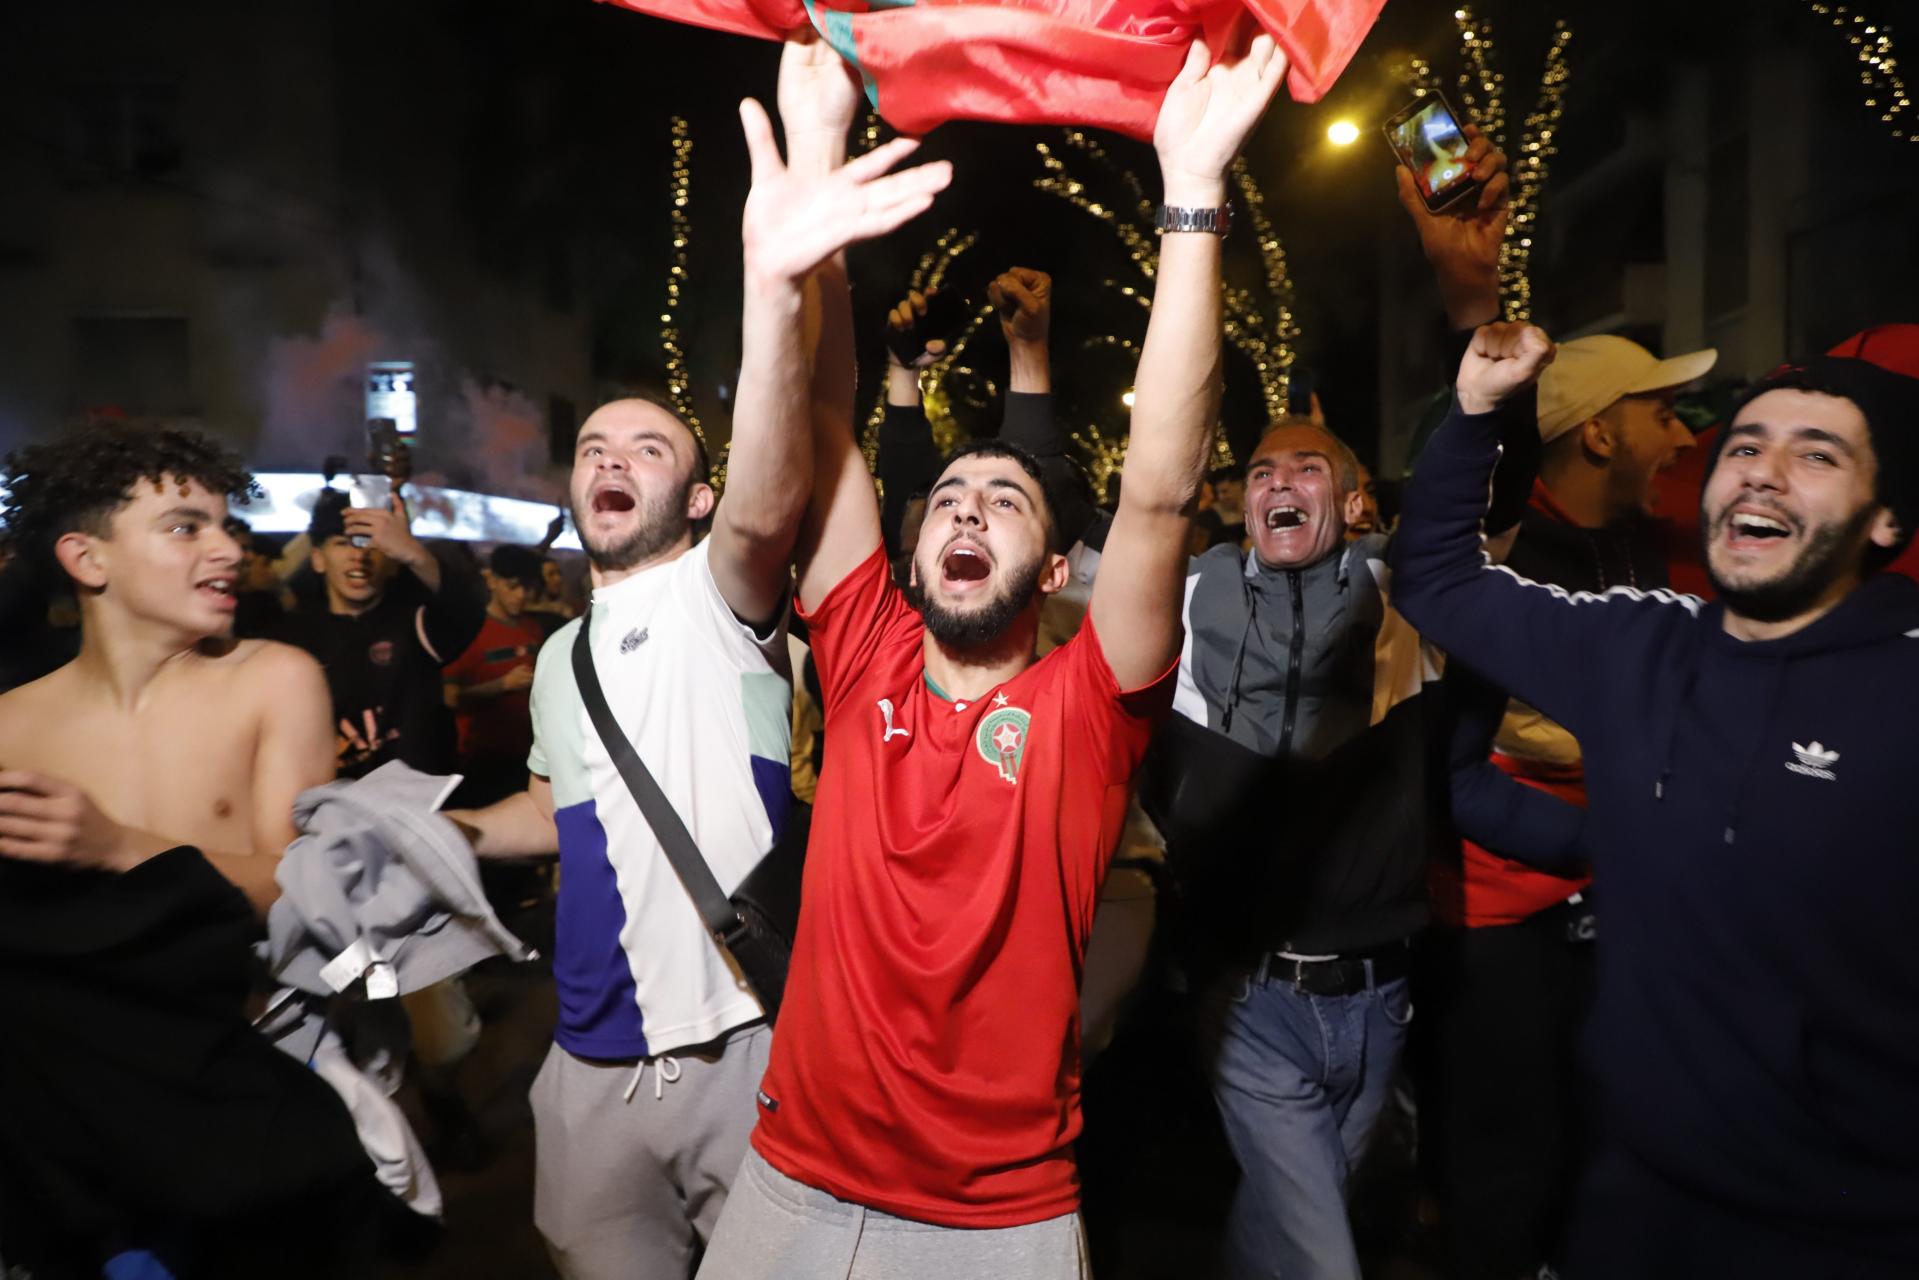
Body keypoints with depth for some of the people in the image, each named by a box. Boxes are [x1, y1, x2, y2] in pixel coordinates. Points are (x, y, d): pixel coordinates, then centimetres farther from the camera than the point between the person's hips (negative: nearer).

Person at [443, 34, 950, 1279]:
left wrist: (776, 283, -49)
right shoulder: (561, 657, 10)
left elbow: (769, 506, -33)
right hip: (593, 1070, 6)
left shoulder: (716, 598, -9)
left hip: (743, 1053, -6)